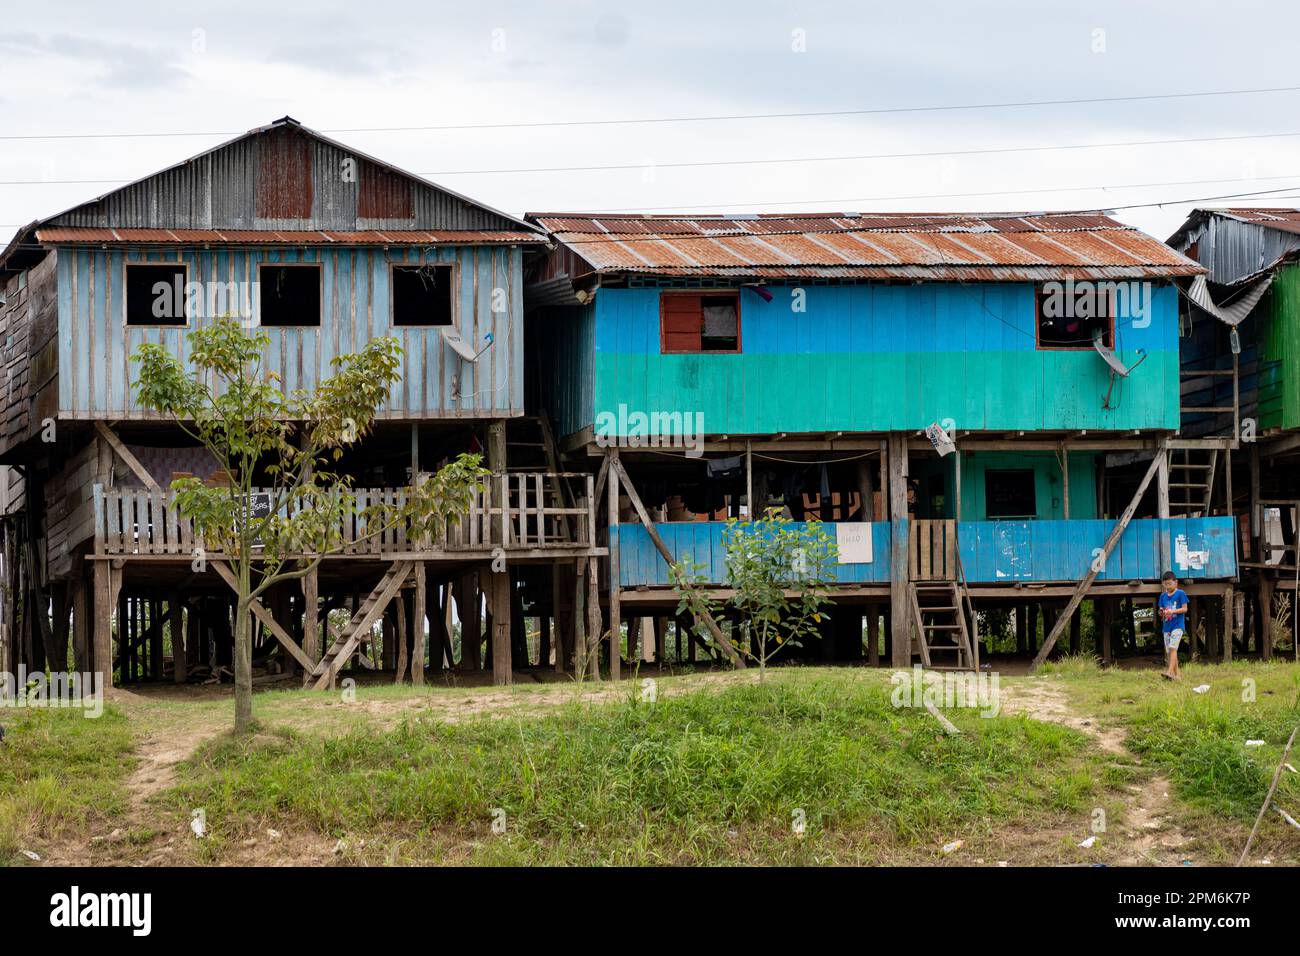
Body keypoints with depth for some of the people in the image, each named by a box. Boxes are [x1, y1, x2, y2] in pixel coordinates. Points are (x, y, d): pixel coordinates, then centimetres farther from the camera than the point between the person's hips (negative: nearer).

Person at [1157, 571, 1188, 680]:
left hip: (1178, 625, -6)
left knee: (1172, 648, -19)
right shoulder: (1163, 596, 12)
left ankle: (1170, 672, -28)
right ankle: (1176, 673, 12)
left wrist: (1172, 611, -18)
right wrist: (1162, 613, -9)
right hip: (1167, 626, 6)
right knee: (1168, 651, 5)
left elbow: (1185, 609, -6)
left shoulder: (1180, 593, -3)